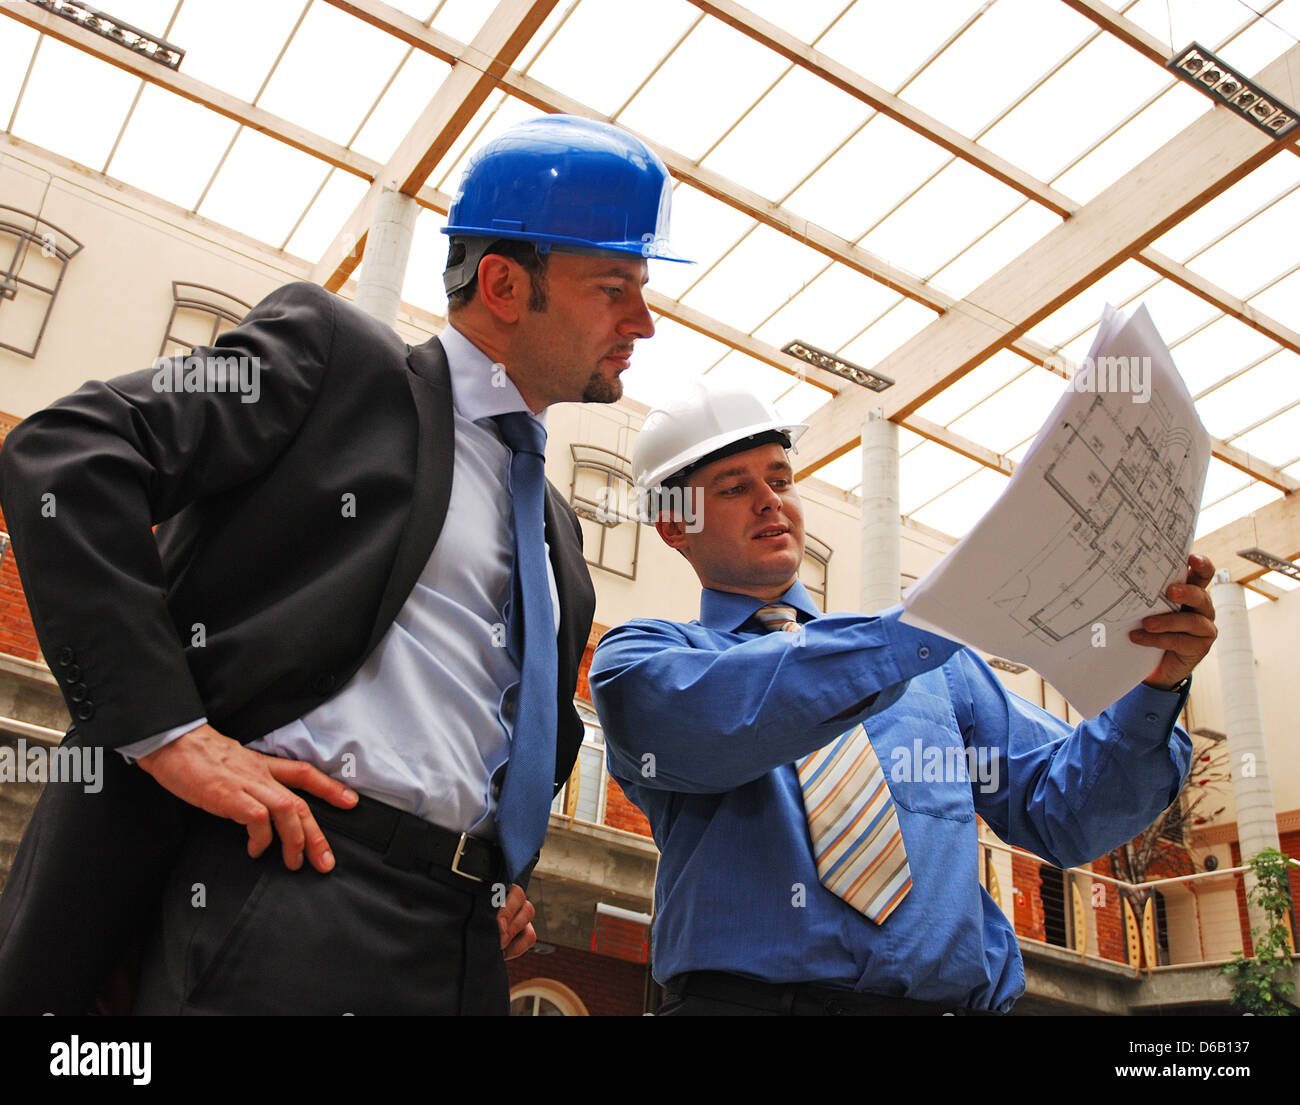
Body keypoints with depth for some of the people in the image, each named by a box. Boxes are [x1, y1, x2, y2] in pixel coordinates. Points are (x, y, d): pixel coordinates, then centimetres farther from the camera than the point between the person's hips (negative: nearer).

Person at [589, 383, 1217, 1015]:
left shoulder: (936, 660, 18)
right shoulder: (639, 655, 8)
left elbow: (1063, 811, 13)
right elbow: (707, 721, -15)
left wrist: (1154, 684, -4)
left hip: (949, 998, 5)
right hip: (753, 994, -4)